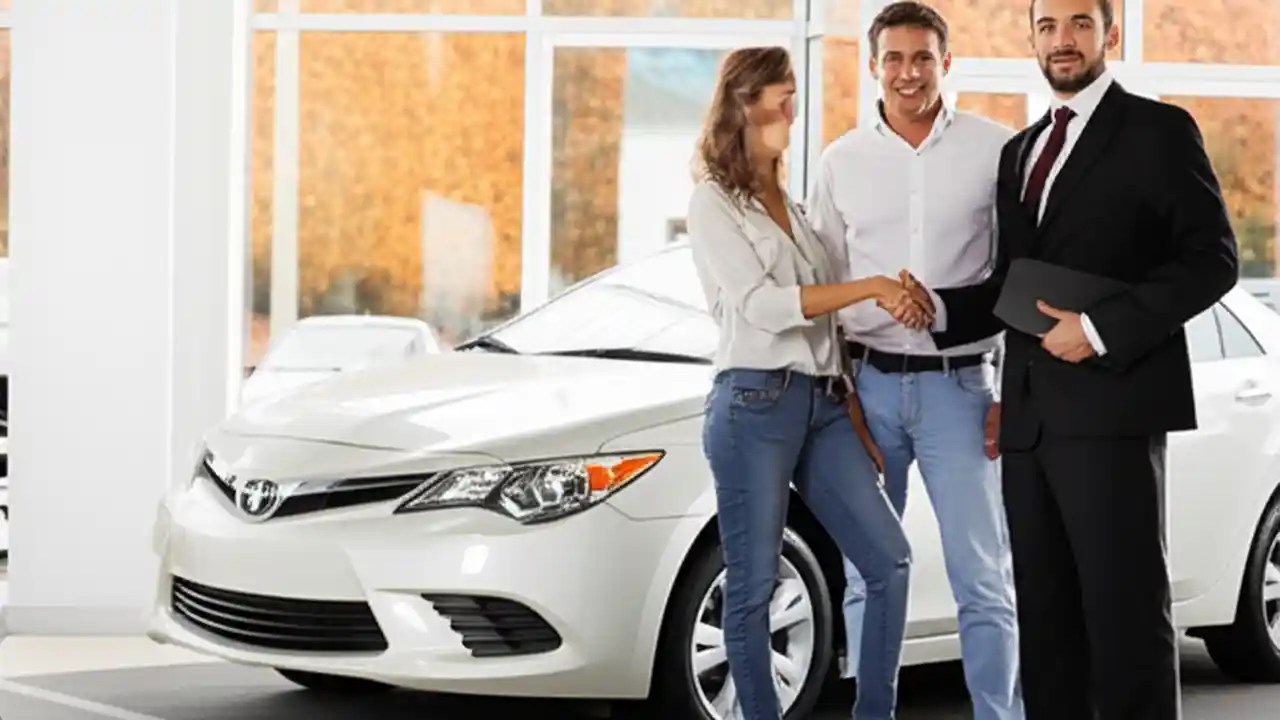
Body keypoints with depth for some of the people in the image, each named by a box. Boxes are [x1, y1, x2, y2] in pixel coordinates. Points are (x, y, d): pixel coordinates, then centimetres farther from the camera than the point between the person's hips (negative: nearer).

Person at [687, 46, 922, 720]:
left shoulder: (794, 204, 20)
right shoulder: (713, 202, -1)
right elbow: (762, 305, -13)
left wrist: (855, 411, 9)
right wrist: (874, 287, -15)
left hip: (823, 404, 7)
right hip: (755, 404, -7)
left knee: (889, 561, -1)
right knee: (752, 586, -2)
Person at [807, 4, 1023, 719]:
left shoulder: (995, 151, -1)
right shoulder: (842, 160, 7)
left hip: (958, 384, -2)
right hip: (865, 383, 3)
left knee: (985, 580, -3)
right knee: (867, 577, 7)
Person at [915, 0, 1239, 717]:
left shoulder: (1158, 130, 0)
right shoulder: (1021, 150, 21)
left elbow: (1213, 257, -9)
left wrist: (1101, 330, -16)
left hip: (1110, 403, -7)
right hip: (1031, 411, 7)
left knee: (1125, 608, -5)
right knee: (1045, 611, 8)